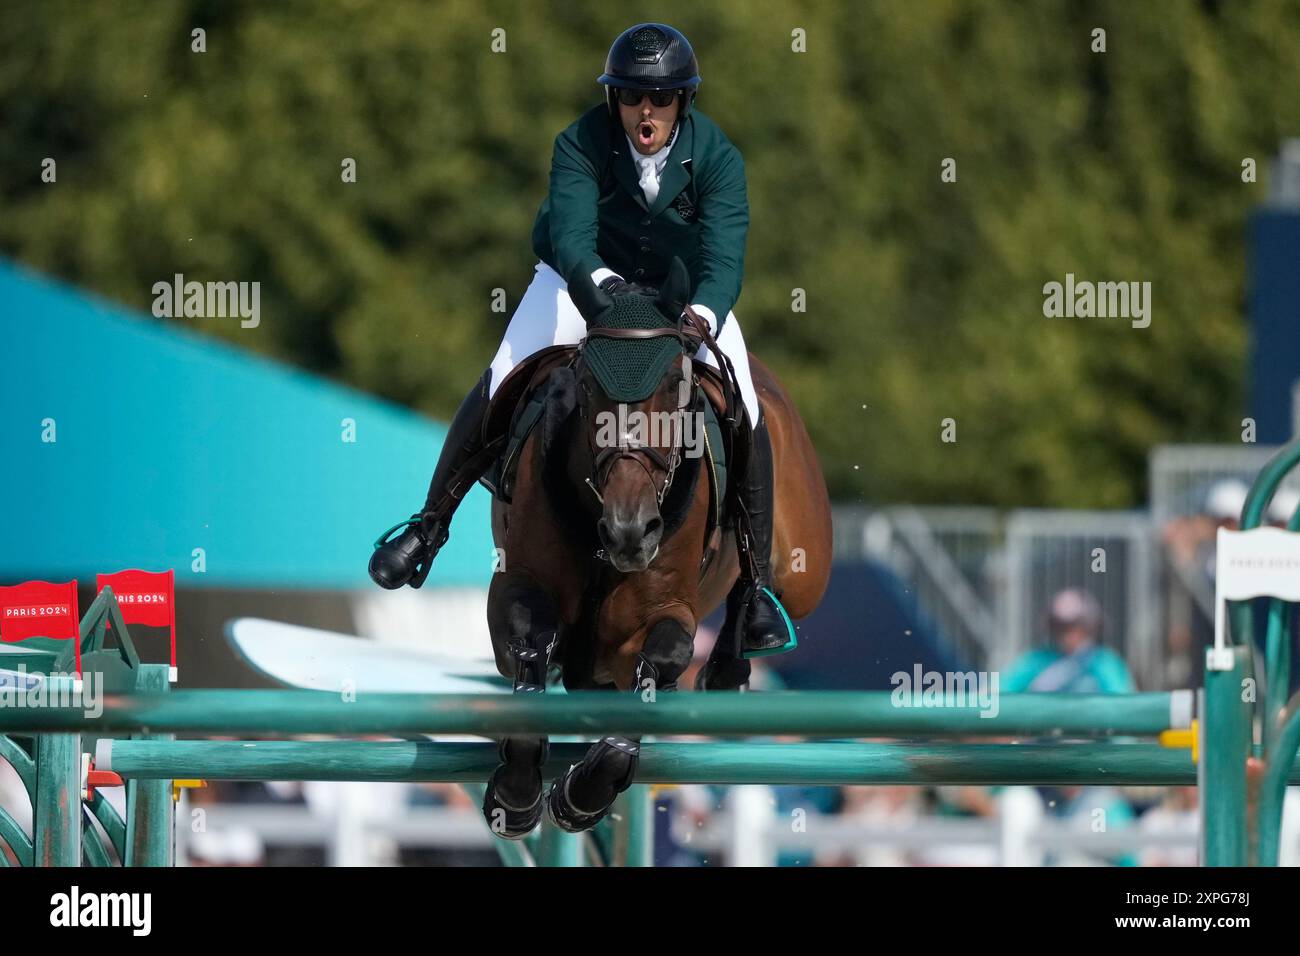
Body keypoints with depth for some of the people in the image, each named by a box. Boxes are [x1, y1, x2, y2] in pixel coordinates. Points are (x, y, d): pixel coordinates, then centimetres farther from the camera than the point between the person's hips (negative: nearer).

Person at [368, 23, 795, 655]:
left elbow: (724, 256, -36)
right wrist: (603, 283, -60)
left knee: (746, 419, -15)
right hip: (587, 273, 0)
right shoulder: (581, 145, -26)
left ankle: (758, 585, -3)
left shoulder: (716, 157, -25)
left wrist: (702, 317, -57)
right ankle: (429, 525, 0)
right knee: (498, 386, -18)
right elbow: (571, 232, -38)